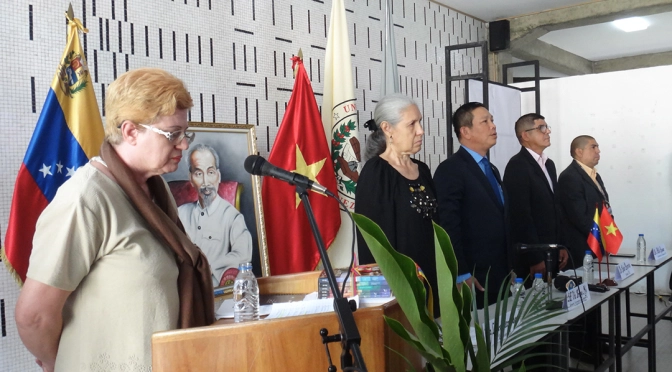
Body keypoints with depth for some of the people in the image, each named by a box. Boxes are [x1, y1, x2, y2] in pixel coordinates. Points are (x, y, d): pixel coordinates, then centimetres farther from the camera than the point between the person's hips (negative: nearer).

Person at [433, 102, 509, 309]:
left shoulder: (491, 170, 17)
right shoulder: (450, 170, -11)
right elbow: (448, 227, -18)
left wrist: (509, 268, 15)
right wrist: (461, 275, -20)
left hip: (500, 275, 8)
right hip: (473, 280, -8)